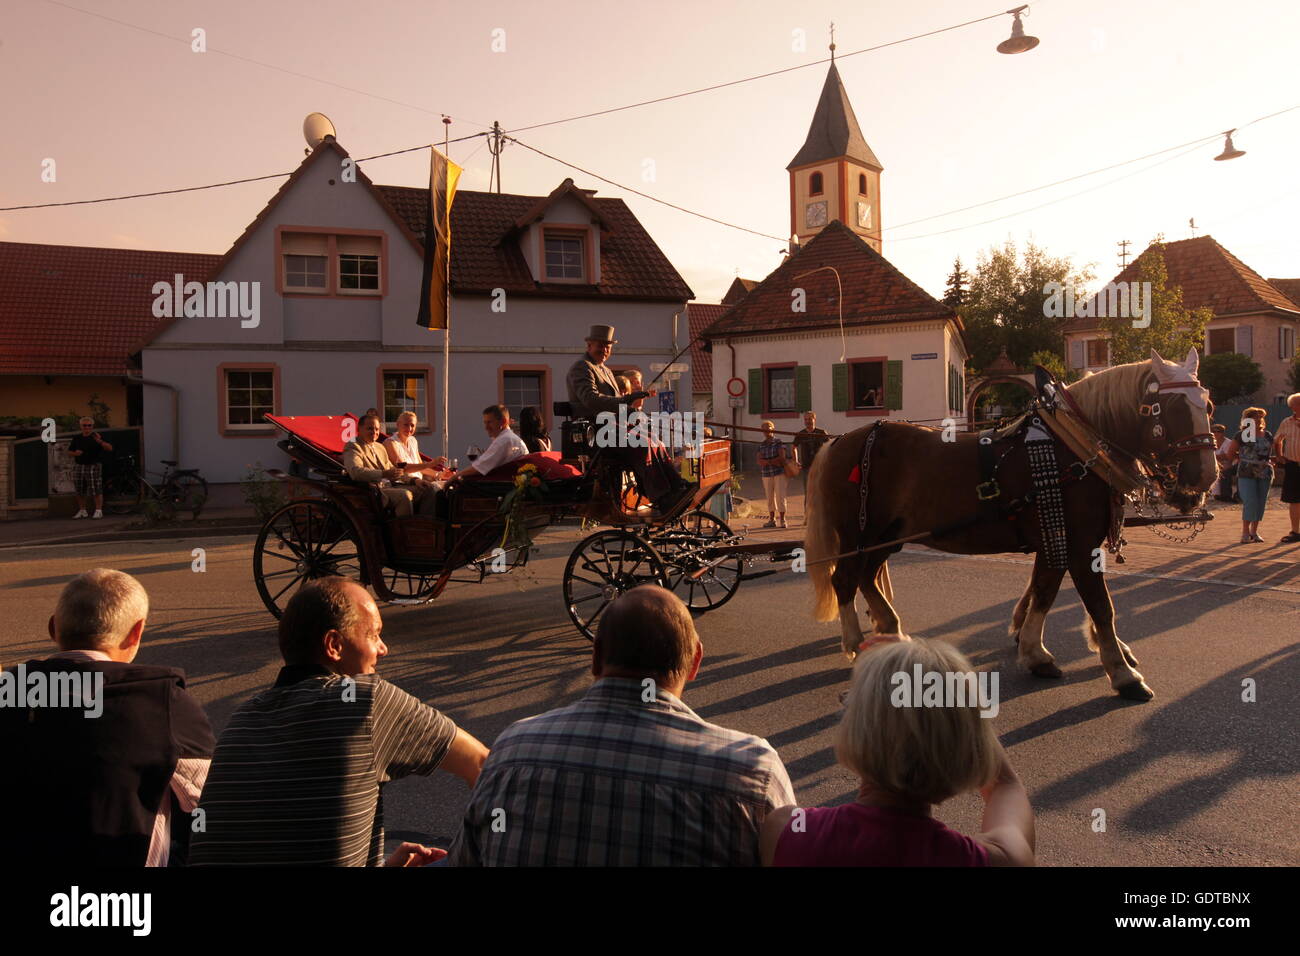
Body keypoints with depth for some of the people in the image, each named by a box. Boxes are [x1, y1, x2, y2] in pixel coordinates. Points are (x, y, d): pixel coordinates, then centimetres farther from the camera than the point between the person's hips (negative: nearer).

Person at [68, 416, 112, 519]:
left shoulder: (96, 437, -1)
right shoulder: (77, 439, 13)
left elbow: (110, 448, -11)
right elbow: (69, 451, 20)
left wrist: (100, 441, -28)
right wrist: (75, 453, -4)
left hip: (93, 466, -5)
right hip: (79, 466, 5)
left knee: (96, 490, -9)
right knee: (79, 491, 8)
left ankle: (98, 511, -6)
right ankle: (82, 511, 18)